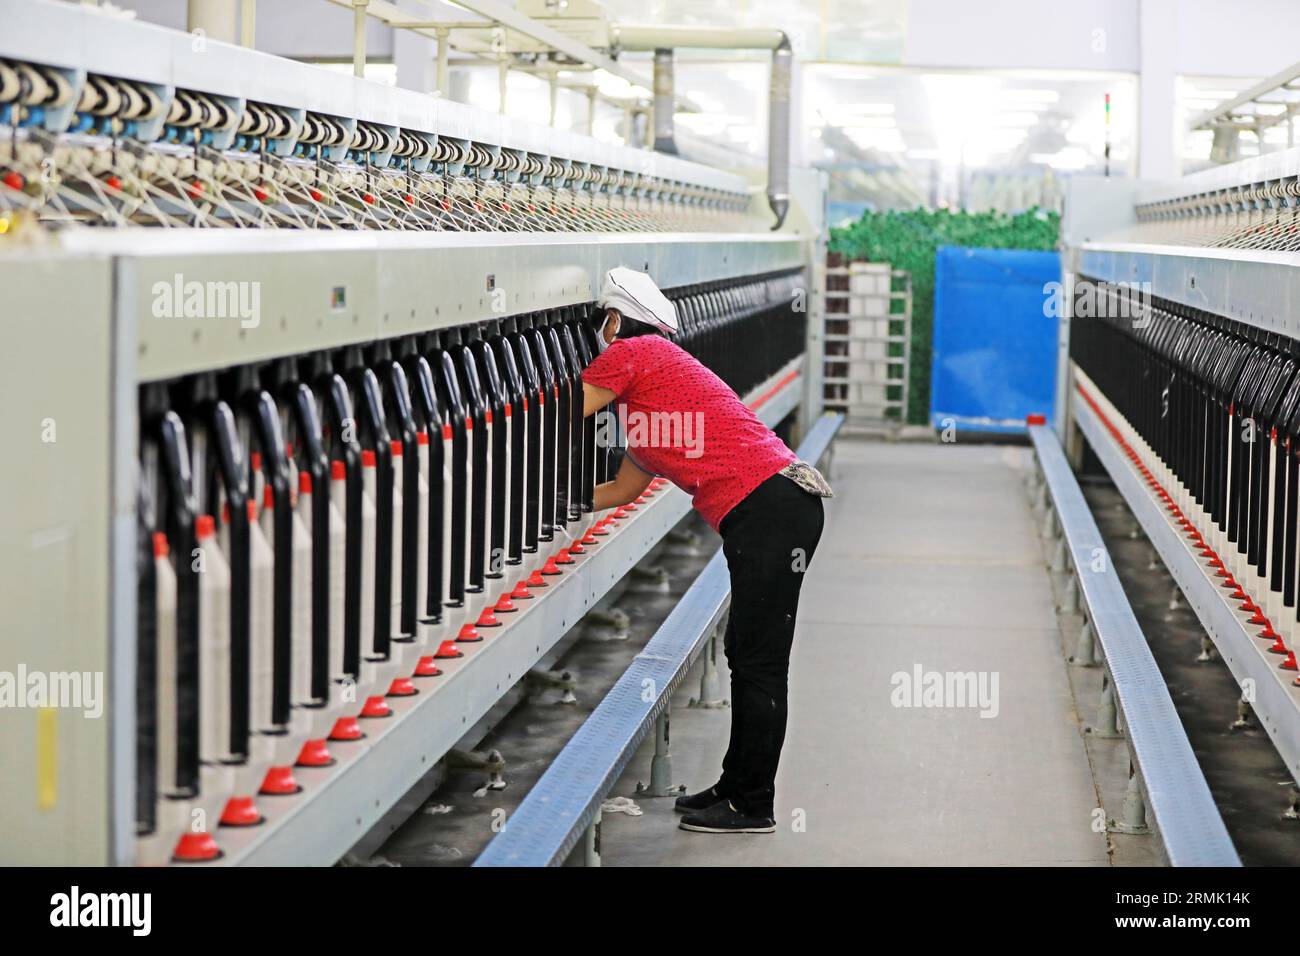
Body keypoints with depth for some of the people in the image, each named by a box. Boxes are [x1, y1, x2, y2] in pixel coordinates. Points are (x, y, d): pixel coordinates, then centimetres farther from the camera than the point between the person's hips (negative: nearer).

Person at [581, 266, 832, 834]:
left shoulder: (630, 353, -2)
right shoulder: (658, 365, 27)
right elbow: (622, 490, 31)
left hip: (769, 506, -10)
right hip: (773, 511, 10)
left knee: (758, 664, -4)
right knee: (746, 656, 16)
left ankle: (753, 807, 2)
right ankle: (736, 786, 26)